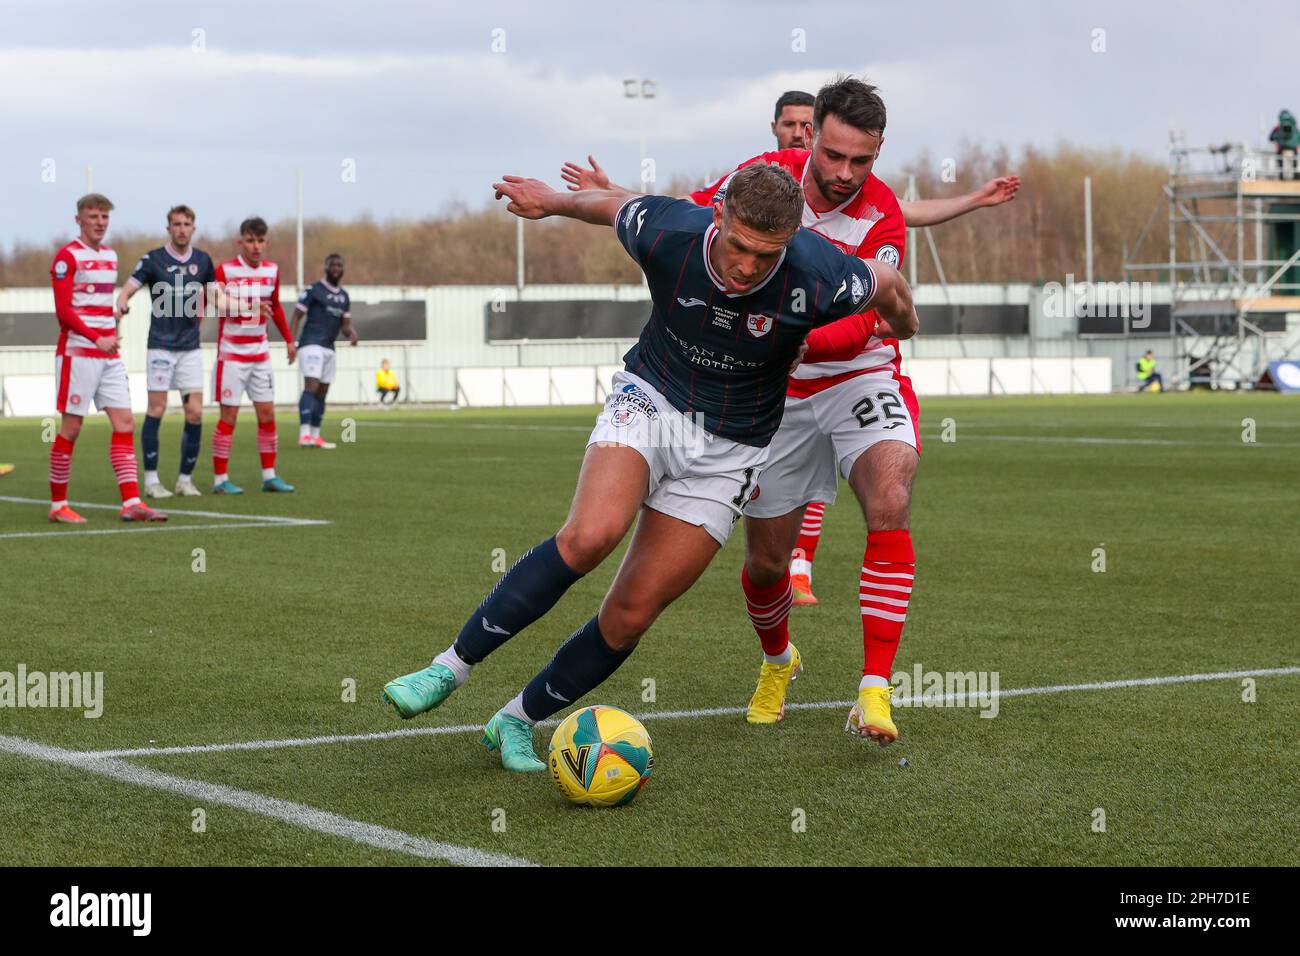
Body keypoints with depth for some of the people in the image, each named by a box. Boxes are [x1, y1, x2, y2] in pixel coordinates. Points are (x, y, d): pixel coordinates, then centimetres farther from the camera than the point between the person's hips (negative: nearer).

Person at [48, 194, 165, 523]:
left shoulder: (110, 256, 15)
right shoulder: (67, 257, -8)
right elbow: (63, 311, -14)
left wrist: (112, 338, 13)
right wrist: (97, 339, -21)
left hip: (109, 354, 7)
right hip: (77, 352, -7)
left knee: (125, 422, -2)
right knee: (71, 427, -2)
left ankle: (131, 503, -5)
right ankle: (58, 505, 7)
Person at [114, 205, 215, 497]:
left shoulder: (202, 260, 8)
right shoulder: (153, 259, -4)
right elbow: (128, 289, -11)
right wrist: (121, 305, -33)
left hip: (191, 347, 4)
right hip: (161, 345, -4)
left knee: (195, 412, -2)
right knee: (156, 410, -3)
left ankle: (185, 478, 9)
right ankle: (151, 480, 4)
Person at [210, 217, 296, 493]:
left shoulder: (272, 271, 6)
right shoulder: (225, 271, -11)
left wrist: (288, 339, 22)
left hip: (260, 354, 5)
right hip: (231, 354, -5)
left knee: (267, 414, 5)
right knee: (229, 416, -4)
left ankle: (269, 476, 12)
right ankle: (220, 479, 2)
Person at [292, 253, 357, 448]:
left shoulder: (344, 296, 18)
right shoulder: (313, 290, -3)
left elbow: (345, 325, 20)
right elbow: (296, 316, -4)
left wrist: (351, 333, -3)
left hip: (329, 348, 8)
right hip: (312, 344, -8)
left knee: (322, 392, 10)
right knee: (311, 386, -20)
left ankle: (315, 436, 16)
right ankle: (304, 434, -28)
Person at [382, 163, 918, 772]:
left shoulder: (818, 278, -25)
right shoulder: (665, 232, -22)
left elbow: (887, 285, -2)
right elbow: (616, 205, 2)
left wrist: (902, 328, 19)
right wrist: (554, 202, 19)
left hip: (728, 451, 1)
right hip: (649, 401, 0)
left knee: (631, 614, -3)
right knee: (591, 534, -29)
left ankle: (517, 721, 17)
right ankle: (450, 668, -19)